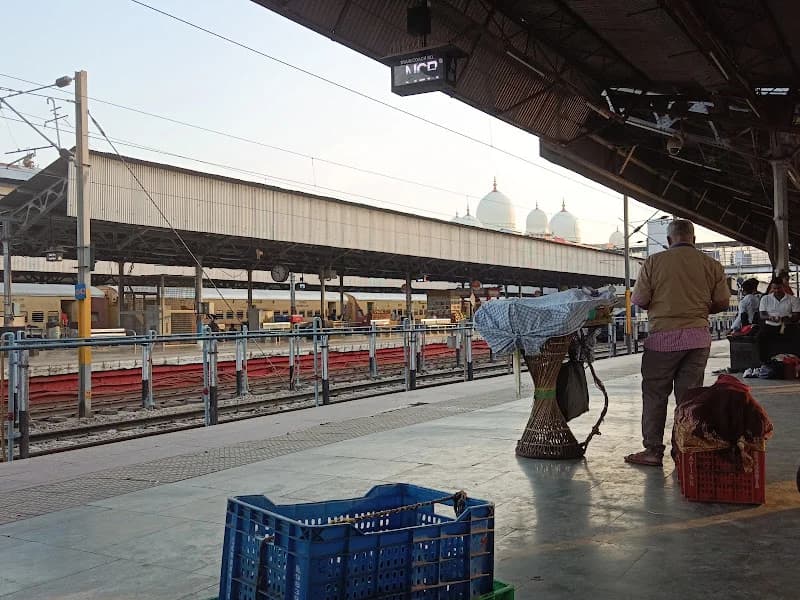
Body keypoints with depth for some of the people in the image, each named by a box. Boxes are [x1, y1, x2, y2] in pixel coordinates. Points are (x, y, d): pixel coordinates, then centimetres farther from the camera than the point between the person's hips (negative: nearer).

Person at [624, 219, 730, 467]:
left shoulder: (654, 262, -4)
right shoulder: (712, 265, 3)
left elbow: (639, 300, -4)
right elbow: (722, 303, 6)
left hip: (663, 336, -3)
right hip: (698, 337, 3)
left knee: (655, 393, 6)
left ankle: (653, 450, 8)